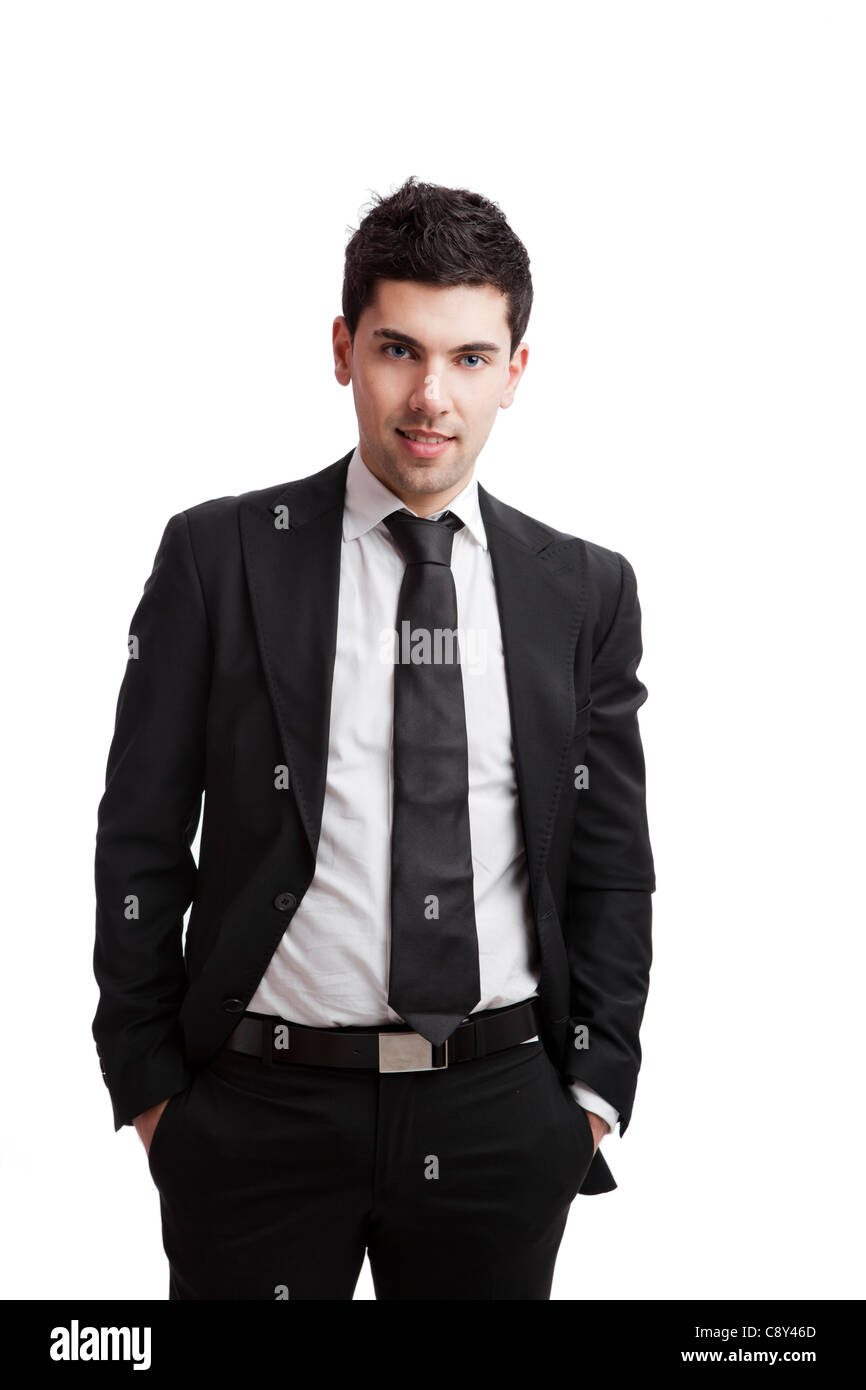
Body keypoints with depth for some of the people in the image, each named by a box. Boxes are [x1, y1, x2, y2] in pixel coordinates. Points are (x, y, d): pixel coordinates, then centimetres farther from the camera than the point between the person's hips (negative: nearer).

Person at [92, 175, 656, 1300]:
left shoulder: (587, 588, 4)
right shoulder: (219, 556, -2)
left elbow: (612, 862, 7)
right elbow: (140, 838, 0)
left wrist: (594, 1083, 2)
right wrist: (148, 1082, -1)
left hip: (502, 1117, 2)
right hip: (263, 1111, -1)